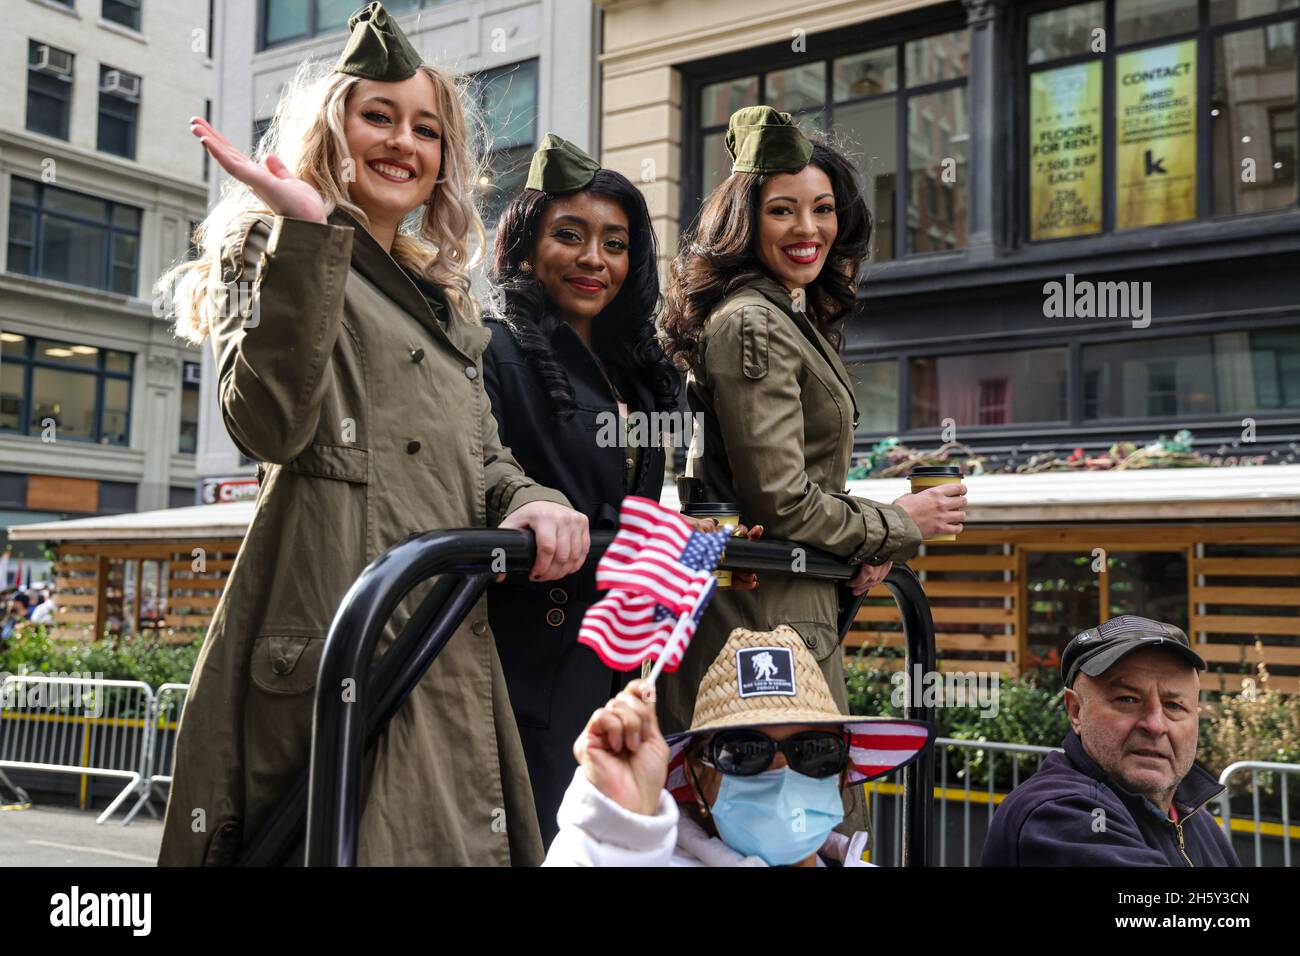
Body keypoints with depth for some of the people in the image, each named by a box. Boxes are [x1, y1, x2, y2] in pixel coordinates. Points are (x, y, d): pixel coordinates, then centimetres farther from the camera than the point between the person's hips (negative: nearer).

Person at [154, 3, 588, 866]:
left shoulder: (445, 302, 27)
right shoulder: (272, 252, 6)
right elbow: (271, 426, -12)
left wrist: (530, 502, 0)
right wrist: (305, 236, -18)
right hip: (334, 628, -7)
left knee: (456, 837, 3)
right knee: (338, 841, -13)